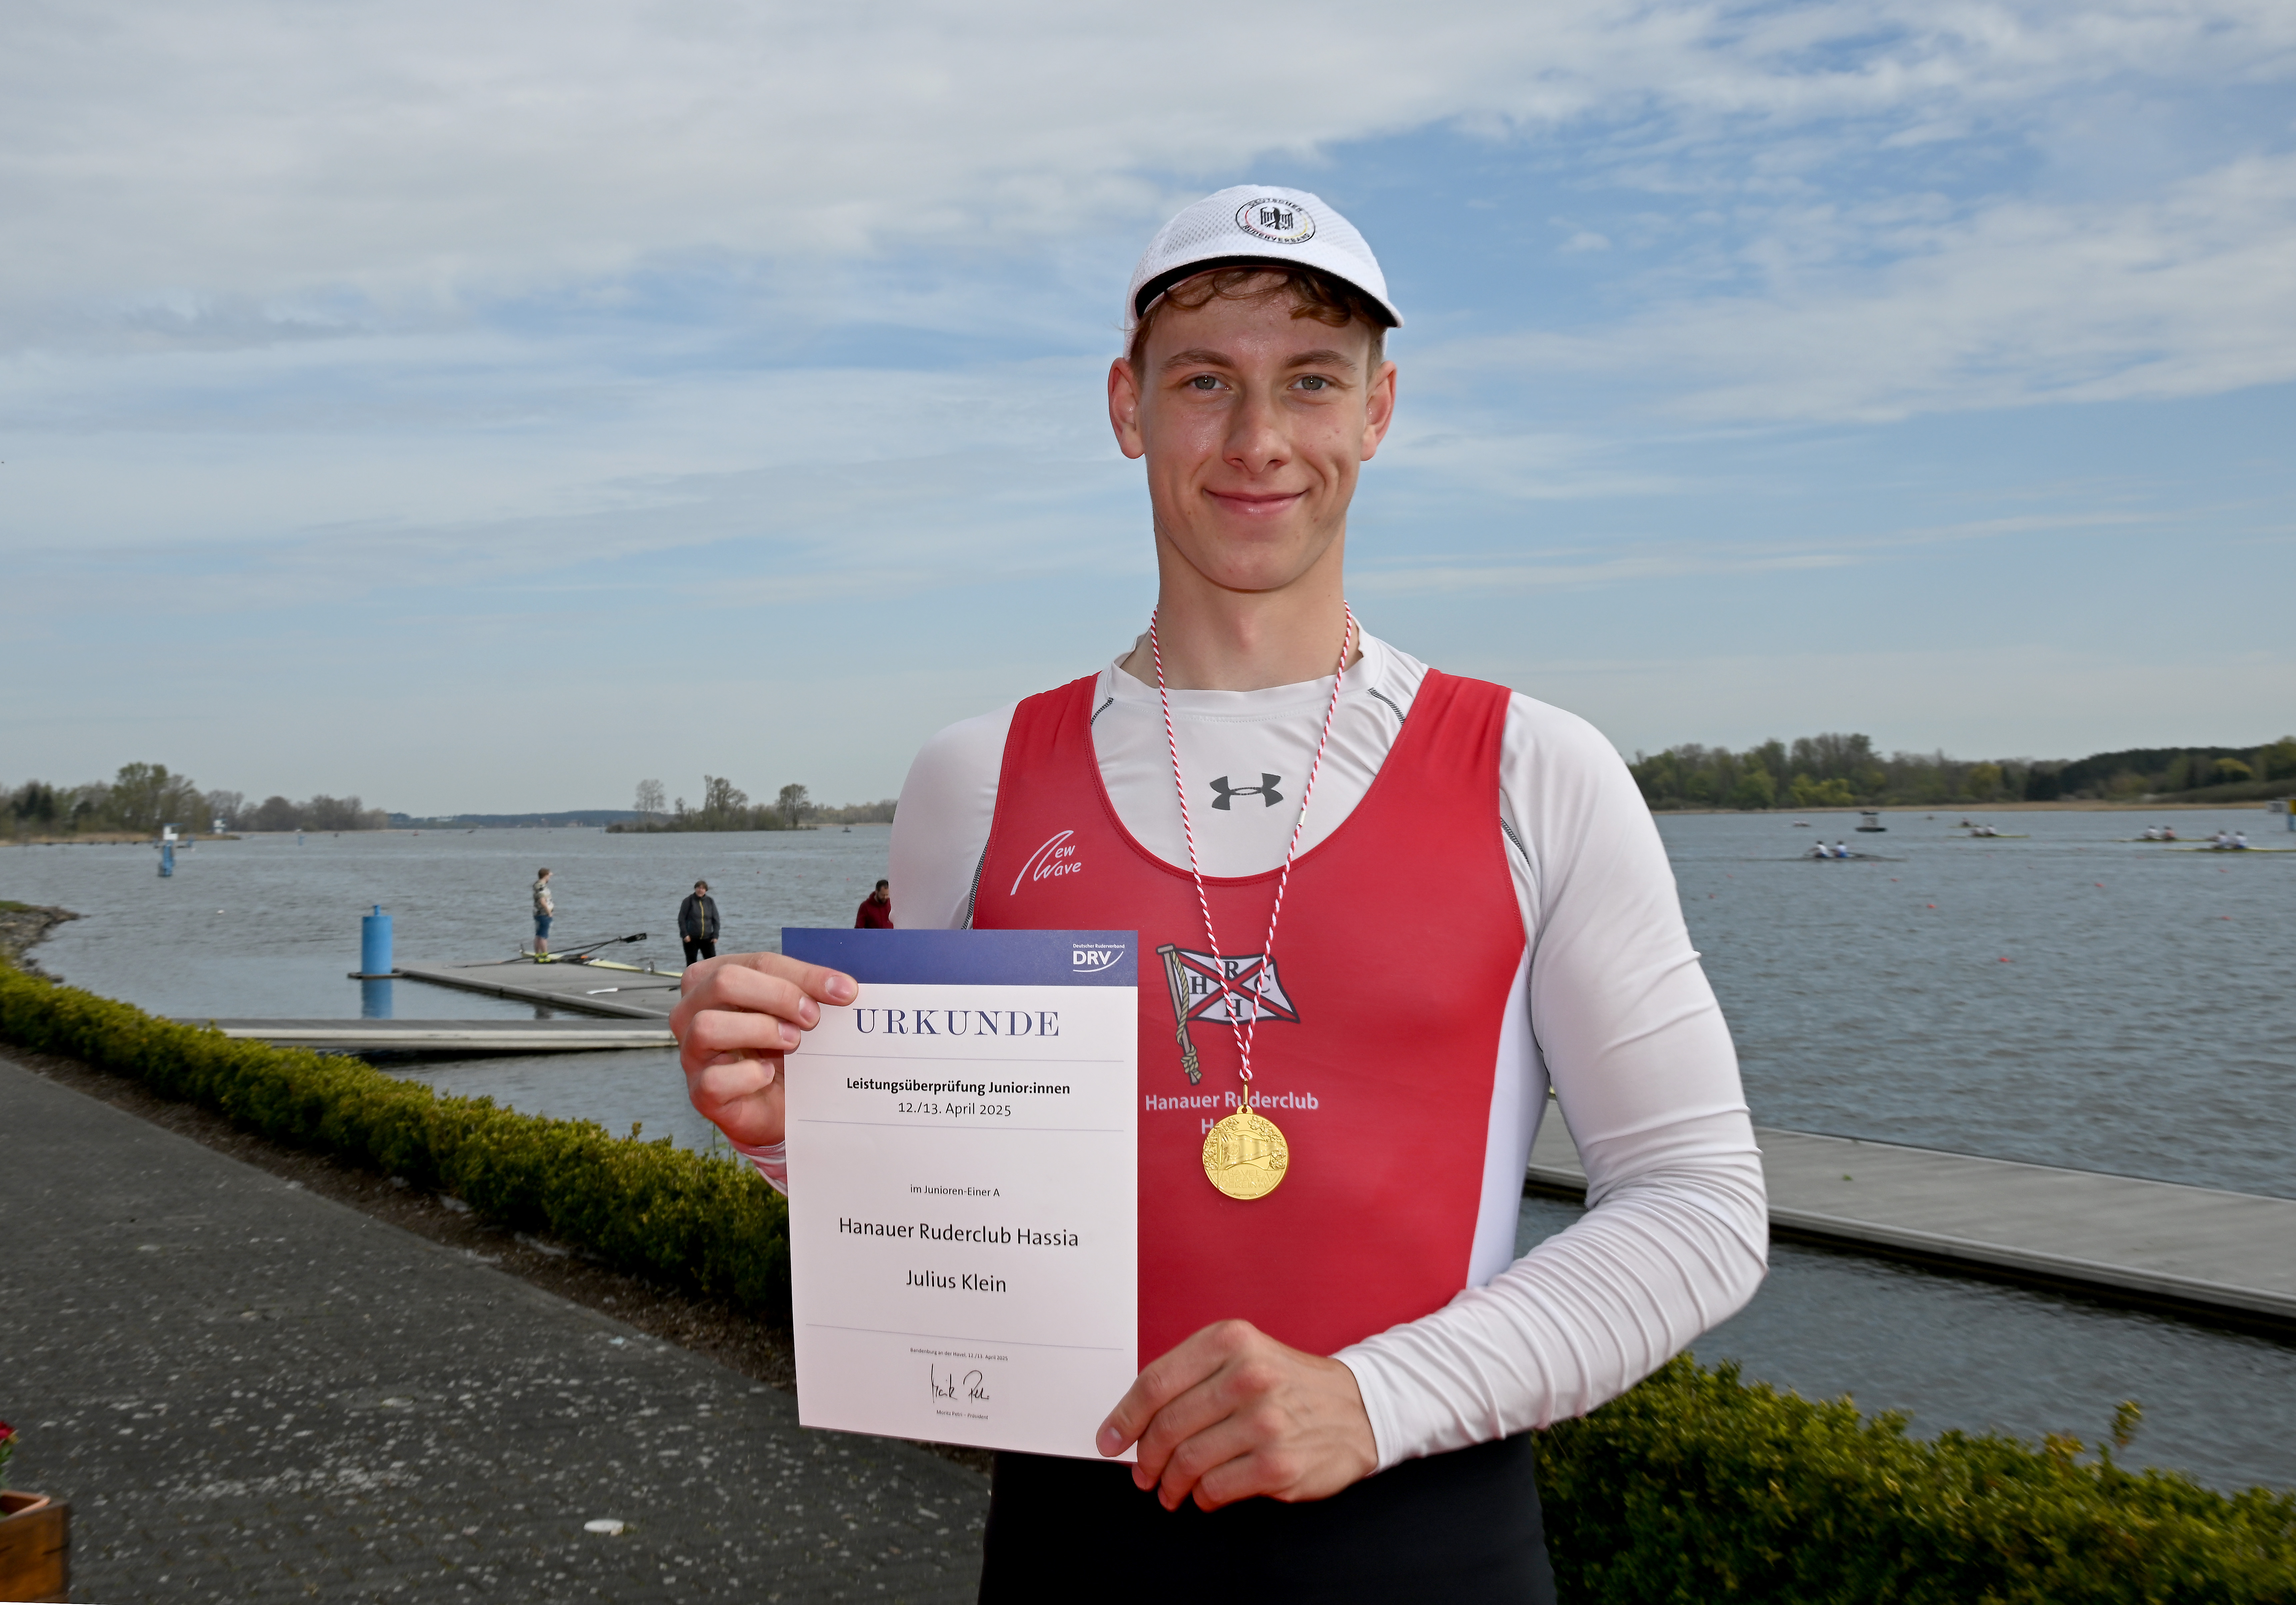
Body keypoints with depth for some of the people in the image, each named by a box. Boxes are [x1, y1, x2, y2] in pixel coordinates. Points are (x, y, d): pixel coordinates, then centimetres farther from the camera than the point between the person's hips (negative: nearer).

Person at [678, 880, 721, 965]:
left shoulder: (710, 902, 7)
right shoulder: (689, 901, -2)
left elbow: (716, 920, 11)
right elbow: (682, 919, -3)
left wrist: (715, 935, 3)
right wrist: (685, 935, -10)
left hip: (707, 938, 2)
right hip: (691, 938, -2)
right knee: (692, 962, 3)